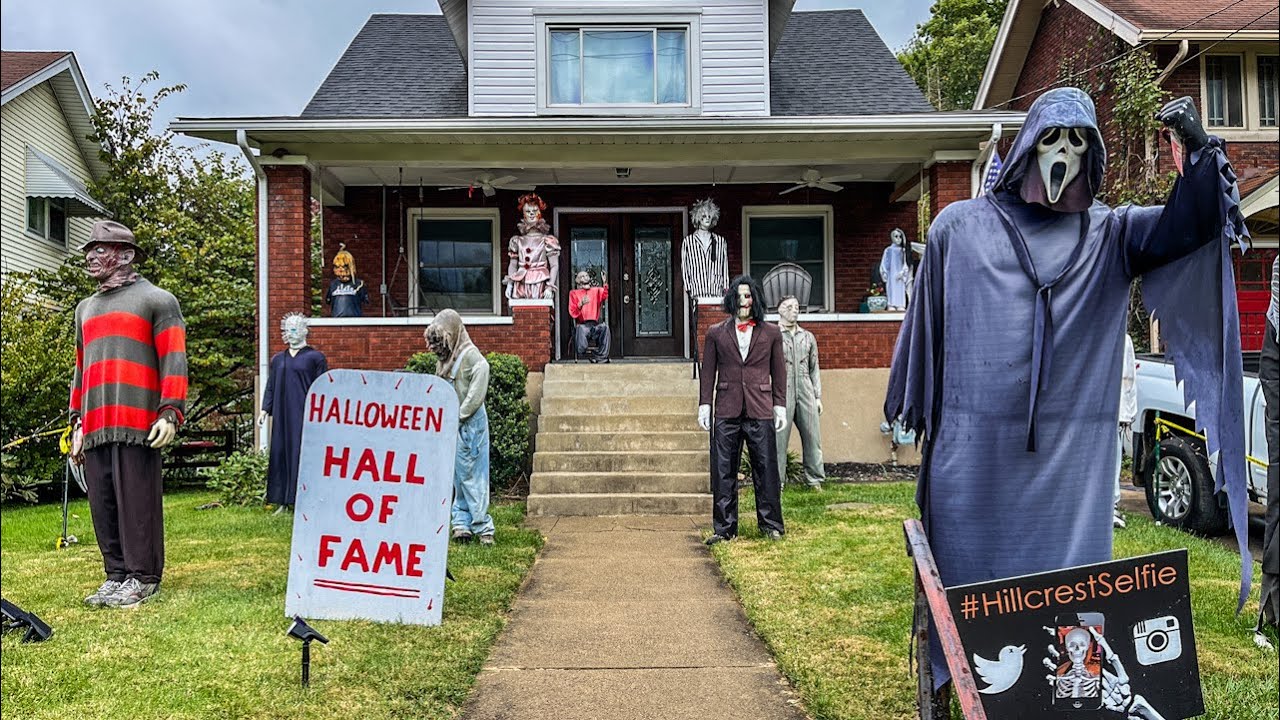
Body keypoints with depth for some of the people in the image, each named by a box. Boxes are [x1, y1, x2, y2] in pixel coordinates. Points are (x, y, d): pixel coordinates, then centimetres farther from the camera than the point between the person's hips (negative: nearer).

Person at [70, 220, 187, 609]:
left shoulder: (157, 300, 3)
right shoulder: (85, 308, 24)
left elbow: (174, 360, -5)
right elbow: (80, 369, 26)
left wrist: (170, 413, -14)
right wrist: (77, 422, 19)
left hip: (138, 424, -6)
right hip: (95, 426, 7)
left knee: (137, 501, -4)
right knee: (102, 502, 7)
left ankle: (143, 577, 4)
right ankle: (116, 574, 17)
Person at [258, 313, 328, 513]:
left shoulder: (315, 357, 2)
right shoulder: (278, 359, 16)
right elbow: (270, 386, 18)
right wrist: (265, 409, 8)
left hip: (305, 414, -5)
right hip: (282, 415, 5)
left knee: (304, 455, -6)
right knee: (281, 454, 4)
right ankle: (283, 501, 10)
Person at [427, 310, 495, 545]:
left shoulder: (472, 358, -11)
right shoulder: (445, 360, 13)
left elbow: (476, 395, -15)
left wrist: (456, 418, -13)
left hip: (469, 426, -7)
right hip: (449, 427, 7)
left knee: (472, 475, -5)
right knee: (457, 477, 9)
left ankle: (482, 527, 1)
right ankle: (461, 524, 14)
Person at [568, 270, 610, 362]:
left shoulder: (596, 291, 21)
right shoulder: (574, 293, 15)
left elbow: (604, 295, -3)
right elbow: (573, 313, 5)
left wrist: (605, 284, -19)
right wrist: (581, 304, -12)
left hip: (596, 324, 2)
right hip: (582, 324, -2)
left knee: (604, 327, -32)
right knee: (581, 329, -37)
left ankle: (601, 355, -22)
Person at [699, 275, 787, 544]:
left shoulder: (771, 333, 9)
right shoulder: (716, 333, 10)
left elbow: (779, 372, 10)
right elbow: (708, 371, 10)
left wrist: (780, 406, 5)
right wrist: (704, 405, 4)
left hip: (760, 411, -1)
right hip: (727, 411, 1)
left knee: (766, 469, 2)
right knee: (723, 471, 3)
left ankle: (771, 525, 16)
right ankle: (724, 528, 12)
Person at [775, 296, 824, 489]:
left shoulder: (808, 337, 17)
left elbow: (814, 369, 18)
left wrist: (818, 396, 12)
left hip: (805, 393, 4)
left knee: (812, 436, 3)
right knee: (779, 438, -3)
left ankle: (814, 479, 14)